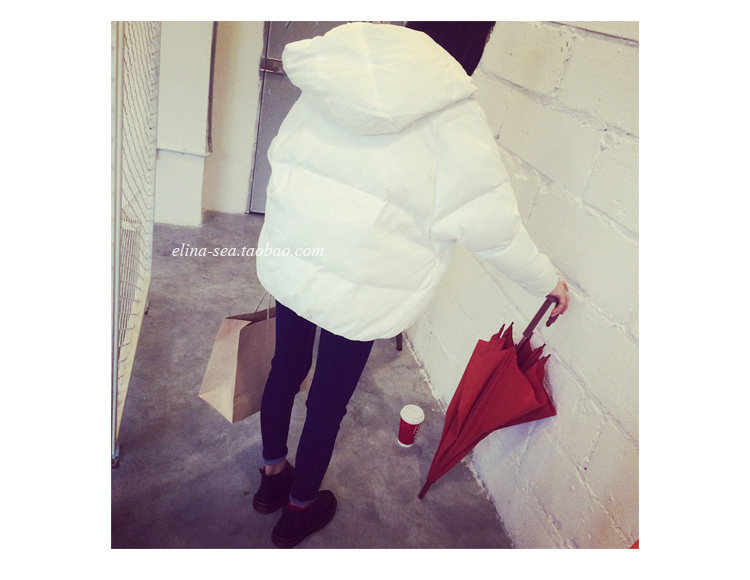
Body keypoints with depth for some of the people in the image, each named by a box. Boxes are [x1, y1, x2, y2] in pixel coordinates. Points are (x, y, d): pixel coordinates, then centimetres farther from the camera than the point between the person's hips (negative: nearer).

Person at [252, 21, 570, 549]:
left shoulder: (339, 70, 2)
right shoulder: (454, 117, -15)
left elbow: (284, 153, 9)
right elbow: (492, 224, -9)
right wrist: (547, 280, 6)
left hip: (289, 261, 6)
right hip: (360, 290, -5)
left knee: (286, 369, 25)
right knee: (329, 403, 15)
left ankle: (273, 473, 51)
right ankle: (299, 508, 41)